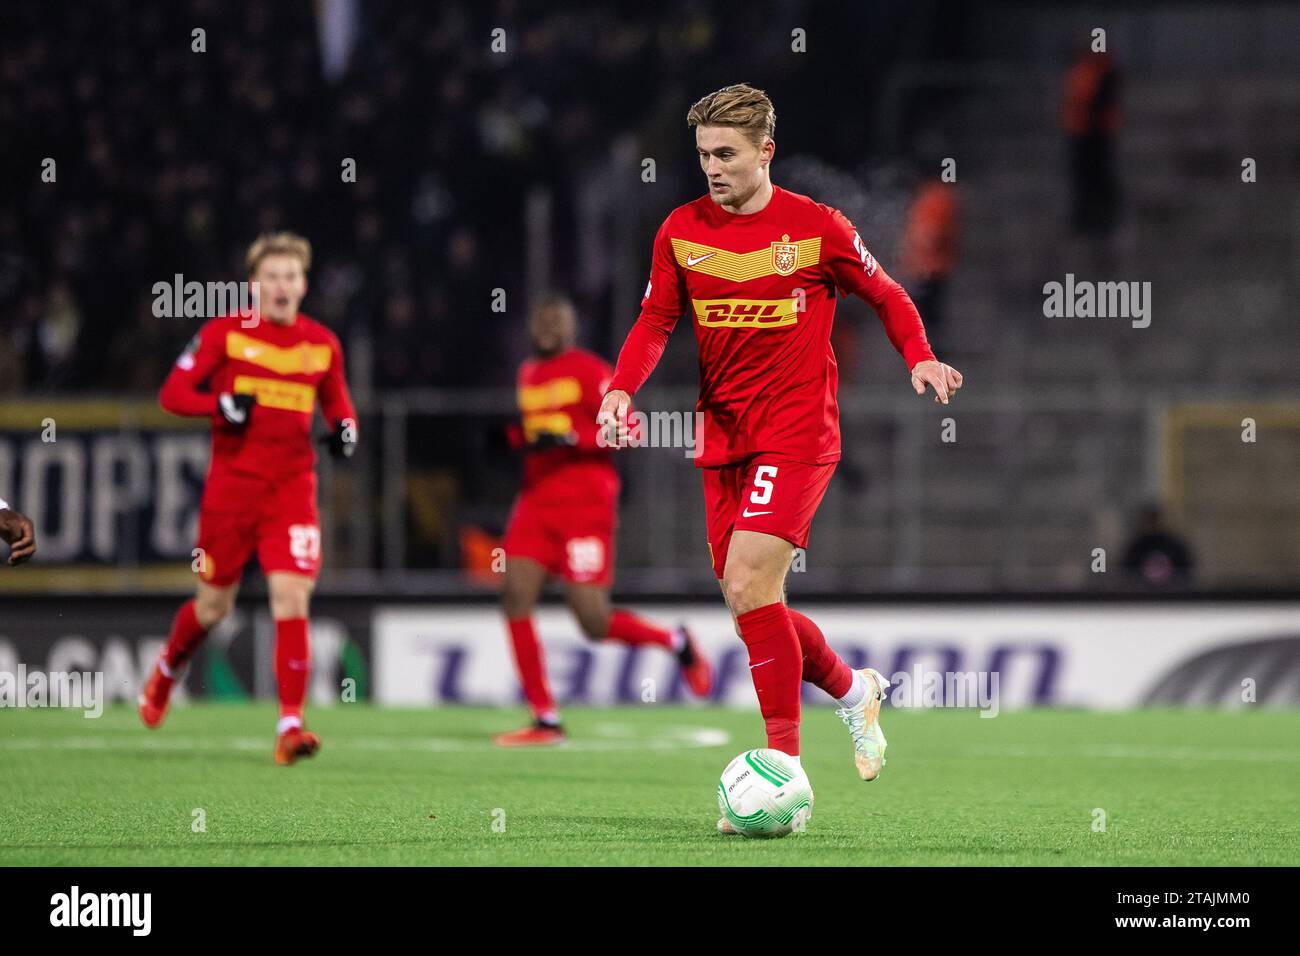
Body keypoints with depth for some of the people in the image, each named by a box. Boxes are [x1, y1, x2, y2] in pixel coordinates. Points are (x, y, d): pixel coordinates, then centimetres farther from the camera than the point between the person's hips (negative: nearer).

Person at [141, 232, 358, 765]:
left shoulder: (322, 344, 8)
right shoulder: (224, 334, -1)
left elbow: (337, 403, 22)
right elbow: (172, 394, -1)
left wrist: (345, 430, -1)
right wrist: (221, 405, -19)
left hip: (292, 490, 1)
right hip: (231, 485, -1)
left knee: (292, 598, -14)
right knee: (213, 606, 9)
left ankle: (290, 726, -15)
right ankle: (166, 672, 41)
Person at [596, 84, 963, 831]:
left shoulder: (816, 228, -6)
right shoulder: (682, 231, 4)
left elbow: (888, 296, 7)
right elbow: (655, 322, 9)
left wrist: (920, 358, -10)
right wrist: (622, 389, -8)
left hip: (798, 435, -5)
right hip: (724, 439, 5)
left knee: (747, 586, -20)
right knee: (752, 602, 7)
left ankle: (784, 769, -14)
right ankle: (854, 690, 35)